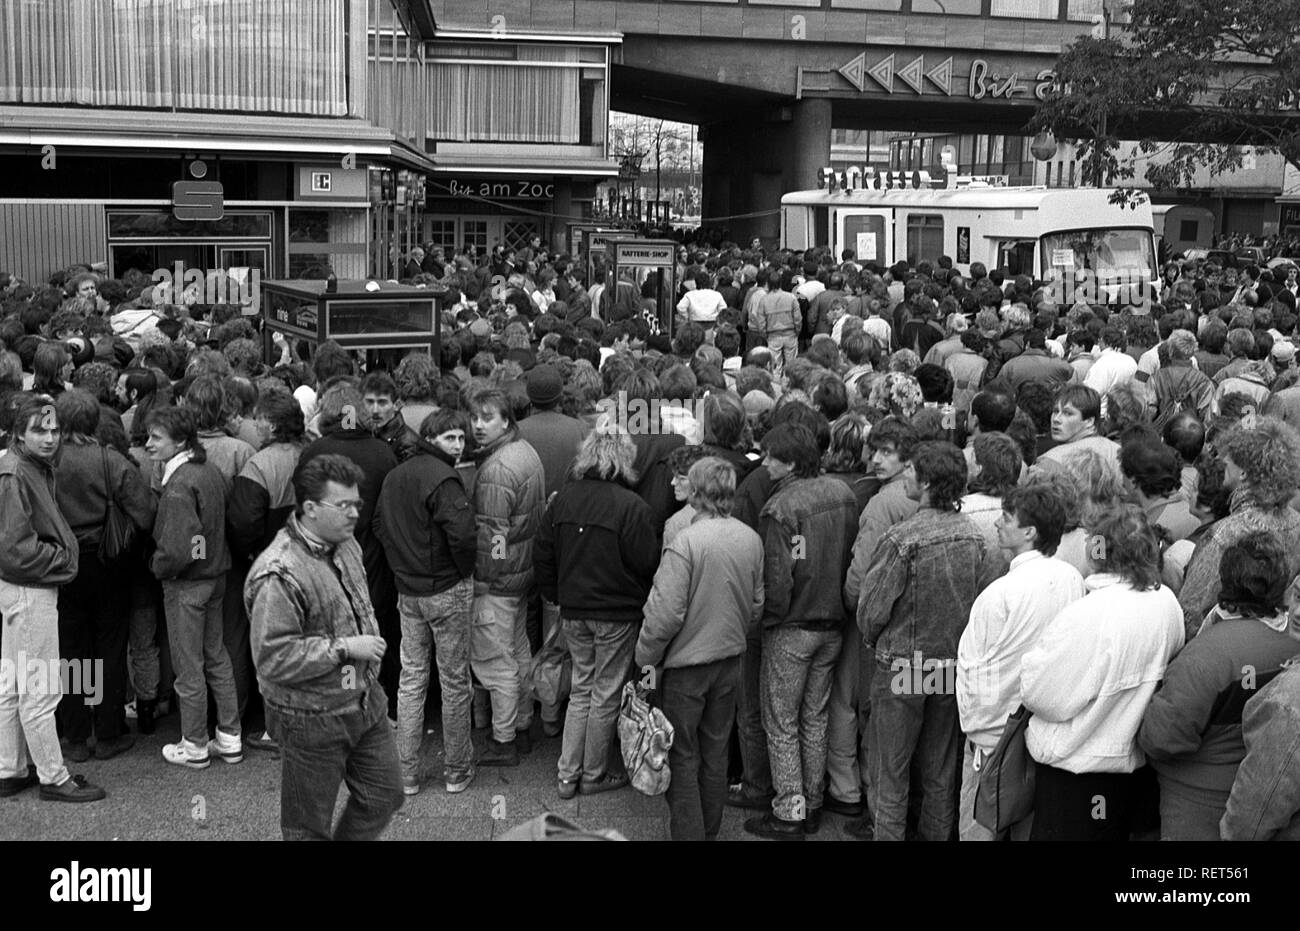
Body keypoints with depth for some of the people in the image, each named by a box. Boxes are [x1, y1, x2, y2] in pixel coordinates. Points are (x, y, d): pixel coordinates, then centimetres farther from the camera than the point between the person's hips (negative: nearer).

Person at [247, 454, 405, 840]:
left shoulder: (345, 543, 2)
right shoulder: (278, 575, -27)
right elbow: (272, 658, -30)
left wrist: (370, 639, 8)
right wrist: (345, 648, -26)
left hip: (366, 702, 8)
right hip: (313, 718, -8)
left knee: (385, 796, 18)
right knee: (309, 825, 11)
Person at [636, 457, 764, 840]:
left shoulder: (686, 542, -22)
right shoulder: (751, 540, -4)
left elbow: (665, 614, -21)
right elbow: (756, 605, 6)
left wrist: (645, 659, -7)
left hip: (687, 664, -6)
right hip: (731, 660, 6)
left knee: (683, 756, 8)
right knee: (716, 751, 18)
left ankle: (688, 833, 14)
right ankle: (710, 830, 30)